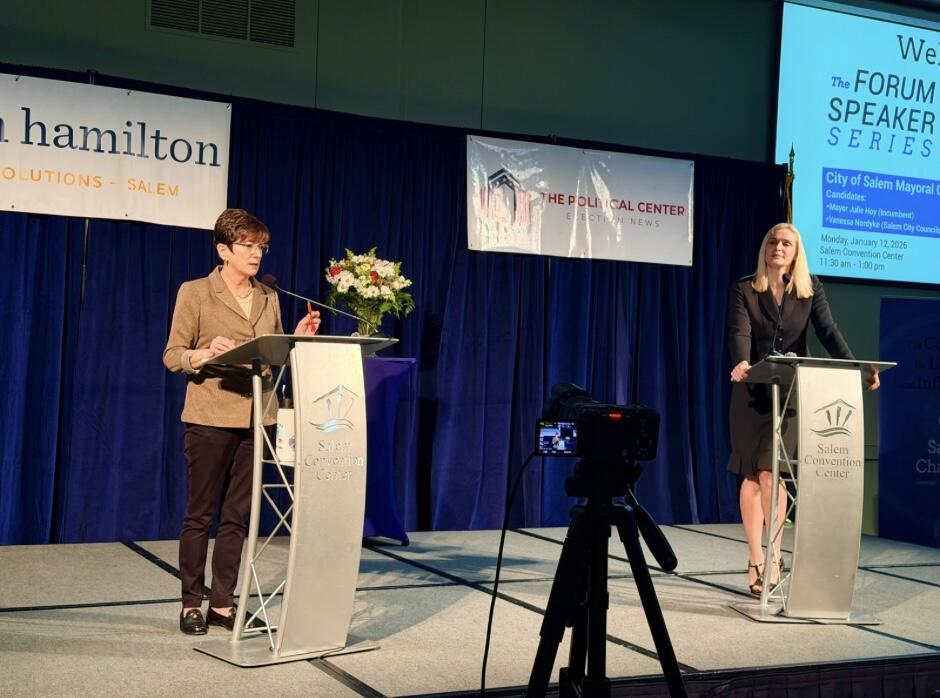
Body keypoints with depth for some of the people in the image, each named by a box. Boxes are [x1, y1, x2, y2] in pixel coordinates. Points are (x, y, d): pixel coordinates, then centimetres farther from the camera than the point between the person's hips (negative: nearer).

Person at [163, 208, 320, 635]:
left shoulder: (268, 298, 14)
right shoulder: (195, 293, -1)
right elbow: (172, 355, -5)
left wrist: (297, 340, 0)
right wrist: (205, 354, -24)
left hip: (256, 419, 5)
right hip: (210, 419, -5)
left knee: (236, 517, 8)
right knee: (200, 514, 3)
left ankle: (223, 605, 17)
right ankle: (191, 604, 14)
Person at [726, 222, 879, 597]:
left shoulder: (811, 288, 4)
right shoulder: (744, 288, 0)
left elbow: (828, 330, -5)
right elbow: (739, 333, -14)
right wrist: (741, 363, -36)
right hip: (753, 391, 0)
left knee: (771, 473, -9)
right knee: (753, 475, 2)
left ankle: (773, 559, 2)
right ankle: (757, 561, 10)